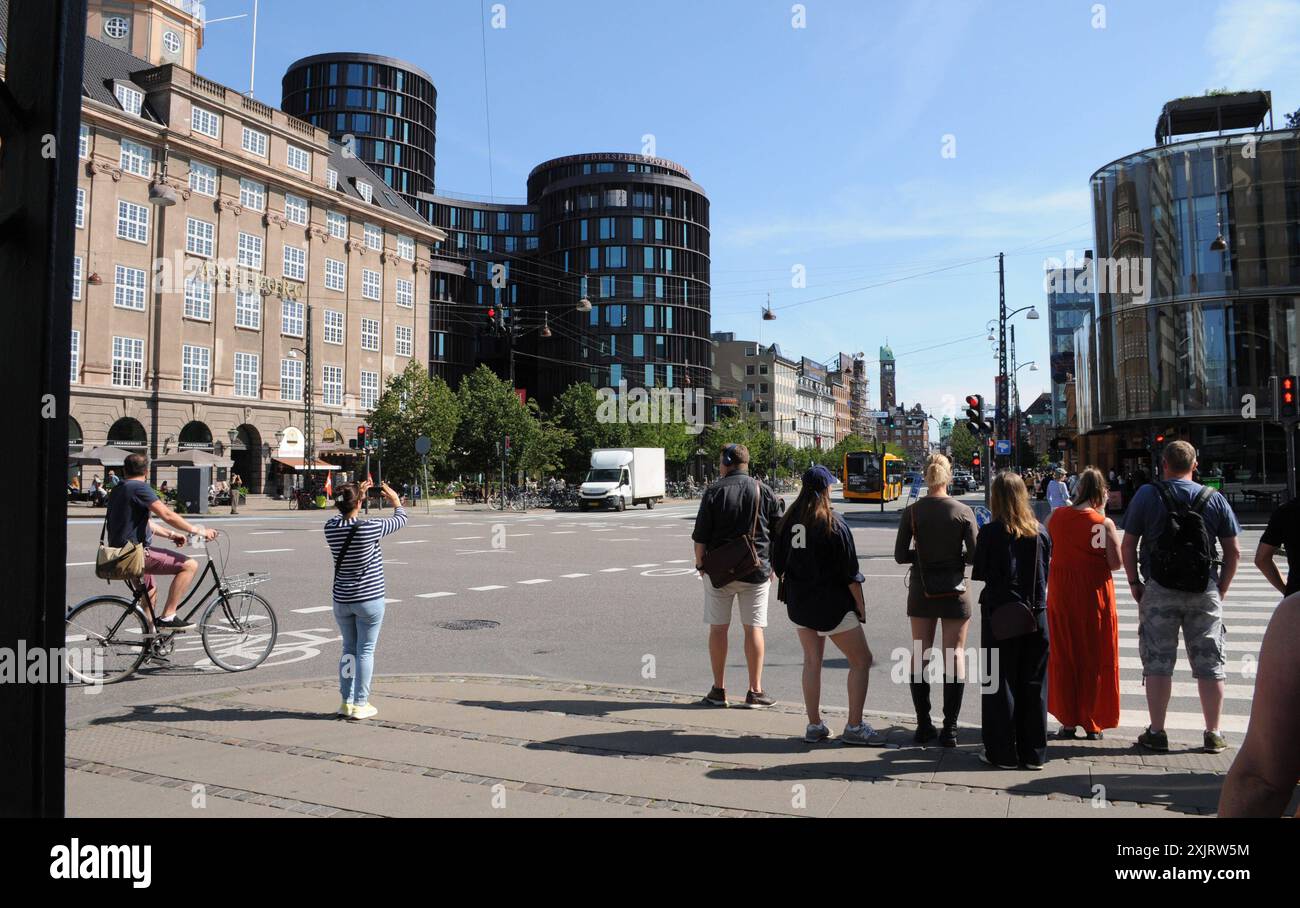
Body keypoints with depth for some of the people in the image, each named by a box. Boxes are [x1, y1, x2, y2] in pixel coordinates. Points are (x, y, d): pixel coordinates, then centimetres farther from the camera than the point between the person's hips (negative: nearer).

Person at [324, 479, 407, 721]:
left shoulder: (331, 527, -7)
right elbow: (400, 520, -2)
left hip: (341, 600, 5)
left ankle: (346, 702, 20)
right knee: (365, 651, 4)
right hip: (369, 600, -5)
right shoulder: (369, 529, -19)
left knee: (348, 649, 16)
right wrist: (395, 500, 17)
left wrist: (359, 492, 23)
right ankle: (360, 705, 9)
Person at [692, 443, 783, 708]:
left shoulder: (715, 491, -5)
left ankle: (719, 689, 14)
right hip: (757, 571, 2)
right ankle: (755, 691, 8)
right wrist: (773, 565, 15)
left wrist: (700, 563, 7)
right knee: (754, 628, 6)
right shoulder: (764, 491, 2)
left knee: (718, 628, 8)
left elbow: (701, 535, -6)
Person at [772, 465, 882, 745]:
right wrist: (860, 606, -2)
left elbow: (778, 565, 8)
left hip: (799, 602, 6)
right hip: (831, 603, -6)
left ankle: (814, 725, 18)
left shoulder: (788, 521, 2)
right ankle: (854, 727, 4)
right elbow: (850, 572, -12)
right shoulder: (833, 523, -13)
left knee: (812, 661, 15)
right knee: (861, 660, 5)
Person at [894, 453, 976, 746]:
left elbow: (900, 555, -5)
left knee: (920, 653, 11)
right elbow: (975, 556, -9)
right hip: (953, 589, -1)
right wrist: (956, 556, 10)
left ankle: (923, 726, 15)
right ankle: (949, 728, 7)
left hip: (921, 589, 1)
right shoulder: (963, 512, -8)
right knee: (954, 654, 6)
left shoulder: (912, 511, -6)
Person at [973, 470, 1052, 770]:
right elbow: (1046, 572, 8)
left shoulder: (989, 532, -12)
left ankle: (1003, 753, 12)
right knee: (1033, 686, 12)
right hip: (1036, 615, 4)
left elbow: (979, 573, -6)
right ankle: (1033, 753, 19)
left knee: (1000, 684, 6)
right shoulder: (1040, 532, 0)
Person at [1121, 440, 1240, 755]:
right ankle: (1213, 734, 16)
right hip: (1205, 593, 2)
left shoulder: (1147, 494, -2)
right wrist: (1222, 587, 14)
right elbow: (1233, 551, 5)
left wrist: (1134, 582, 6)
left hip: (1159, 590, -2)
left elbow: (1128, 545, -4)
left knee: (1158, 662, 4)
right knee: (1210, 664, 10)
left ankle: (1156, 732, 8)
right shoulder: (1214, 498, 4)